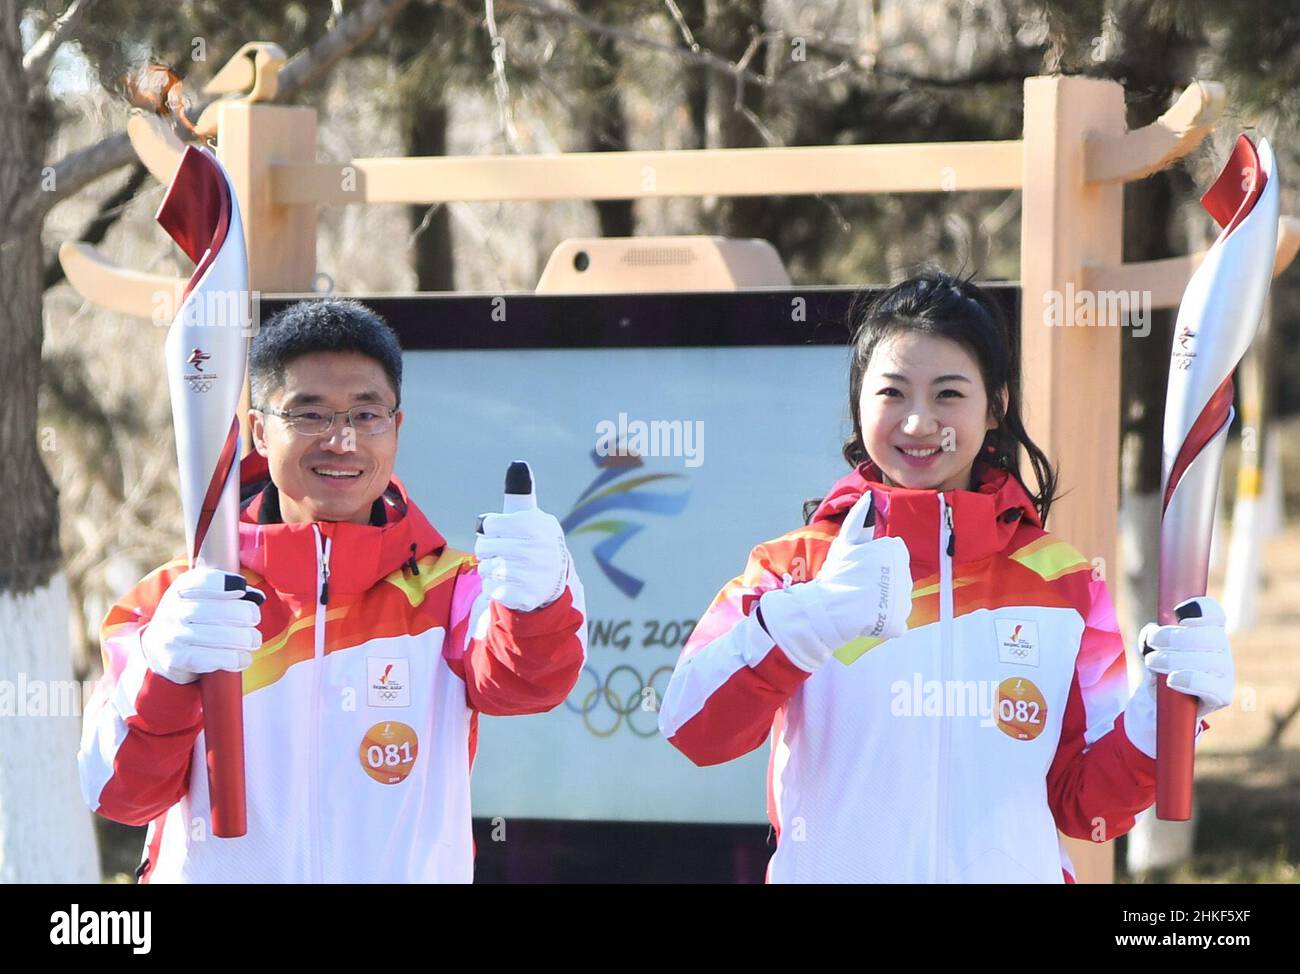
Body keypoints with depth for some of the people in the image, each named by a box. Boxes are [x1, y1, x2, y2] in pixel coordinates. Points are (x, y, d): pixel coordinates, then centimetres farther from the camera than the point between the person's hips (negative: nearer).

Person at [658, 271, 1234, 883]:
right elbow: (692, 729, -16)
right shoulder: (794, 568, -1)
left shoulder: (1064, 586, 3)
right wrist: (808, 621, -31)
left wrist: (1159, 716, -16)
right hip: (832, 871, -1)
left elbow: (1087, 809, 2)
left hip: (1016, 872, 1)